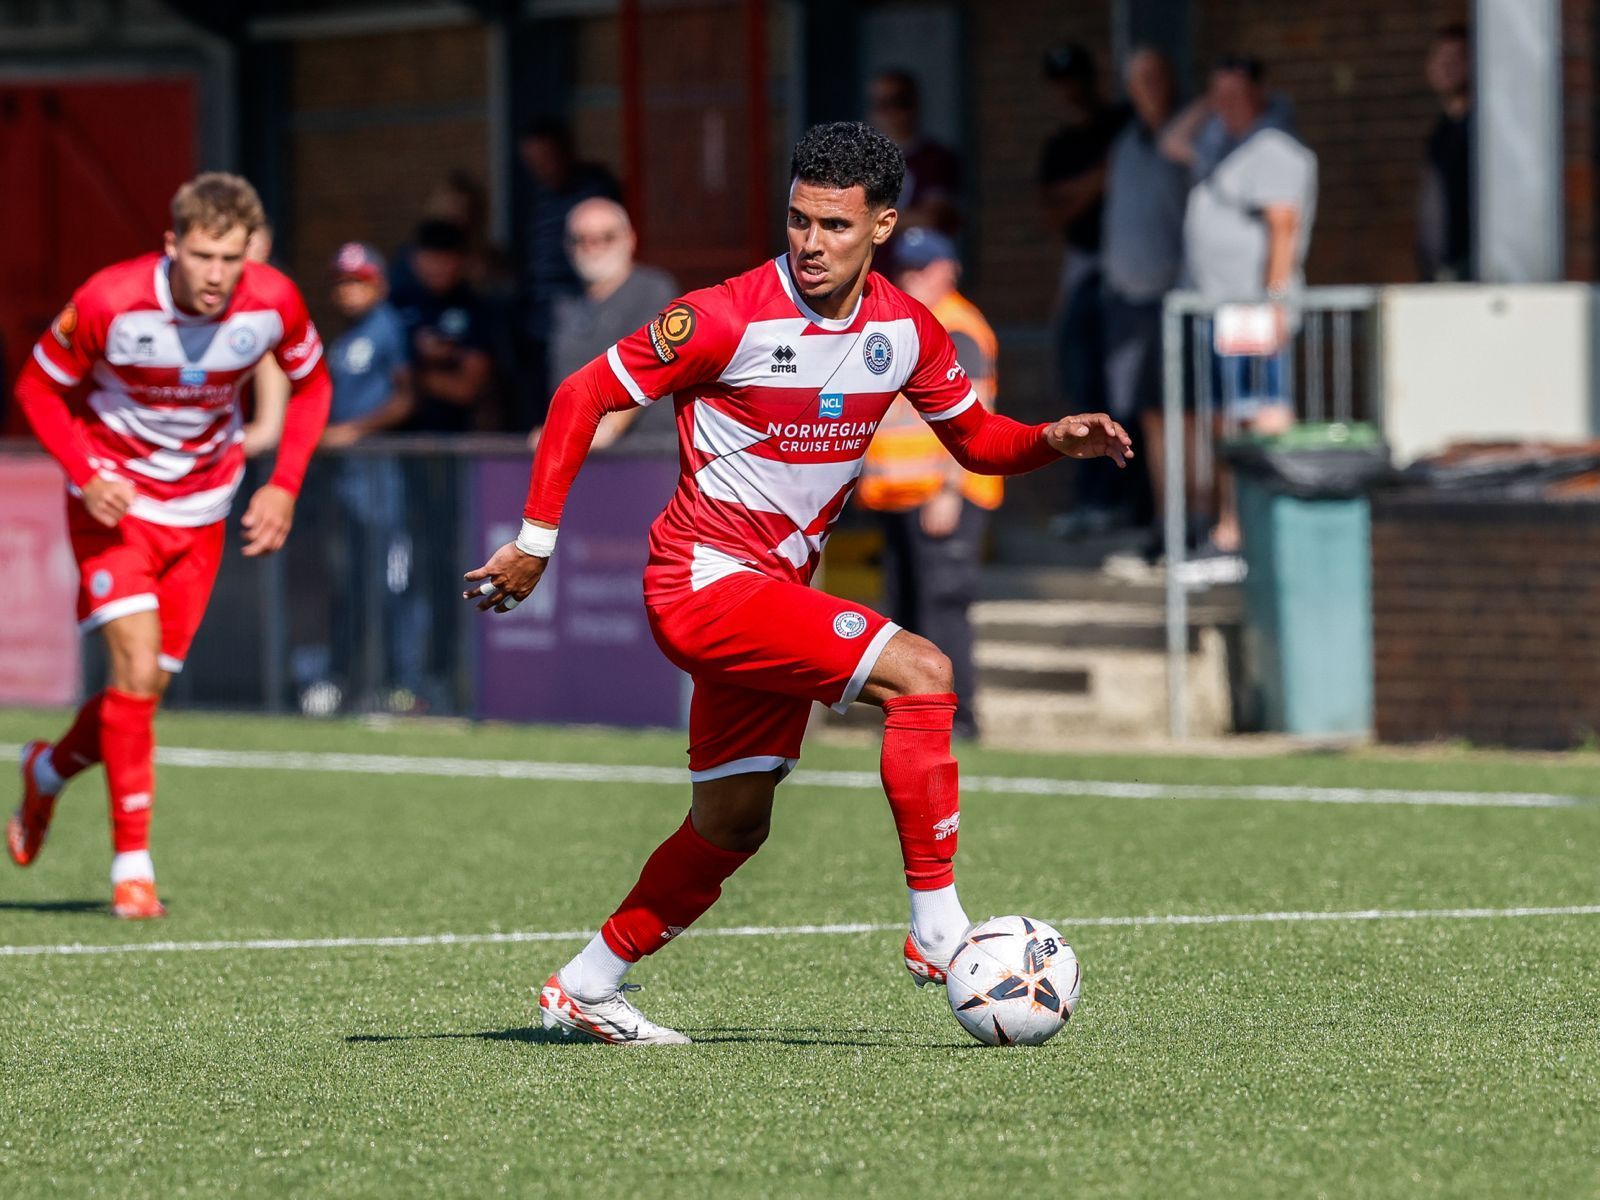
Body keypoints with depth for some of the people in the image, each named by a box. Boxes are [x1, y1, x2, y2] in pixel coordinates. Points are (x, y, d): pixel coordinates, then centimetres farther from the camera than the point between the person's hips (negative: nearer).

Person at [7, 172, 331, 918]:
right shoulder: (110, 303, -25)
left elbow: (310, 385, 4)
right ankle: (132, 862, -11)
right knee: (137, 666, -19)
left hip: (200, 509, 4)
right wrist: (85, 476, -22)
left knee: (148, 686, 6)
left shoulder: (274, 304, -17)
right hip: (115, 499, -4)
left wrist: (284, 487, -5)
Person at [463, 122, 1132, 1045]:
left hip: (779, 591, 8)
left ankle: (587, 986, 27)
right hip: (705, 579, -8)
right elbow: (582, 398, -9)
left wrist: (1055, 440, -5)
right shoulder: (729, 318, -16)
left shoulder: (906, 329, 2)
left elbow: (976, 438, 16)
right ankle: (938, 931, -19)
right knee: (920, 673, -22)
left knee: (733, 826, 13)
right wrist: (537, 539, -11)